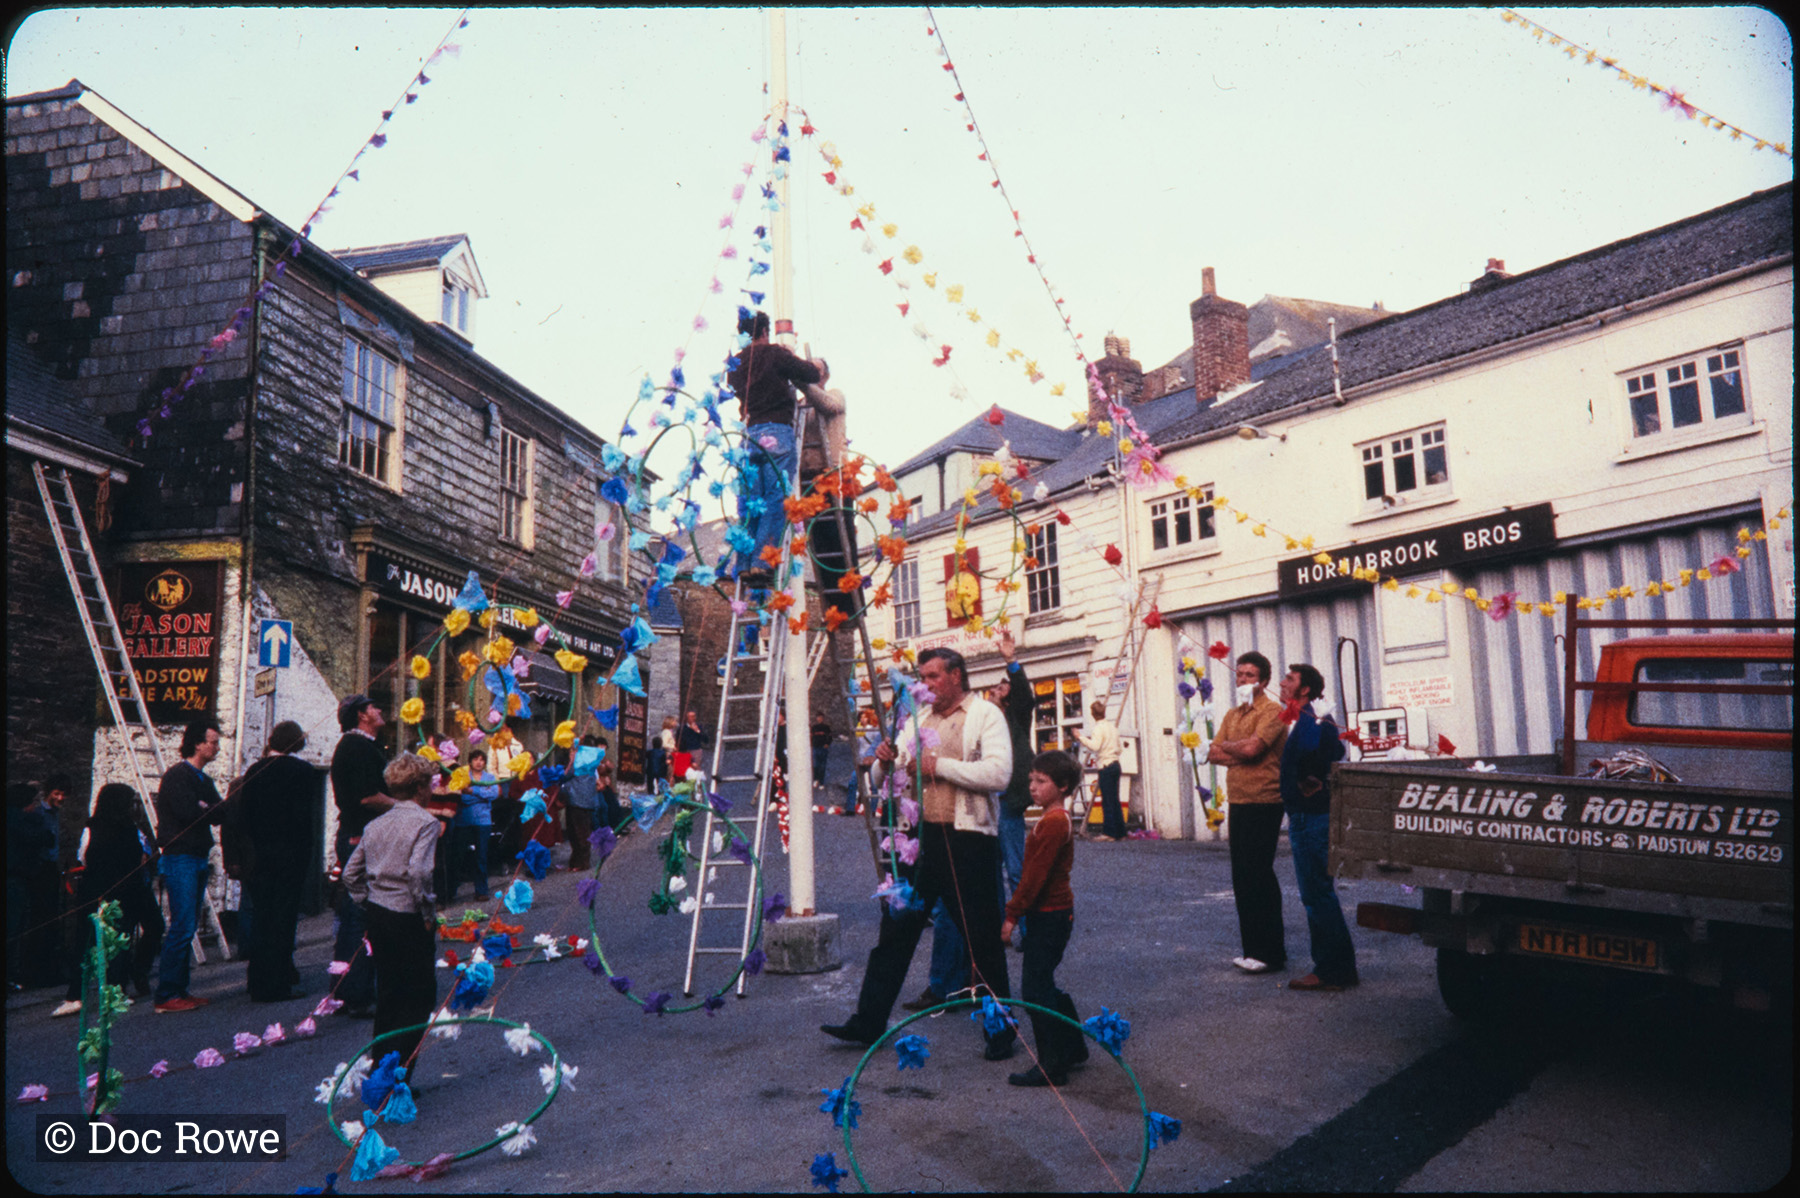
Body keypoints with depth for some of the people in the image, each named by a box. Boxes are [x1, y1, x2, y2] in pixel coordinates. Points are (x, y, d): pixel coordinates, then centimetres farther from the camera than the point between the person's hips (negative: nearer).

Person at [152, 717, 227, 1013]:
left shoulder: (203, 780, 19)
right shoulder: (177, 775, -9)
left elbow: (217, 814, 10)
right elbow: (187, 812, -21)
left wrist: (205, 808, -11)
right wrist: (213, 809, -5)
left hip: (198, 858, 9)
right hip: (180, 858, -9)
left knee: (189, 927, 10)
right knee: (182, 926, -11)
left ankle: (179, 990, 15)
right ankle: (166, 996, -6)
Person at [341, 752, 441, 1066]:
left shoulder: (376, 824, 10)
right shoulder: (425, 822, -12)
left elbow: (350, 873, 11)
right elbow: (417, 871, -24)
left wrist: (367, 905, 16)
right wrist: (428, 914, -15)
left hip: (376, 913, 7)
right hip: (408, 918, -7)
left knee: (388, 992, 18)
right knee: (420, 996, 2)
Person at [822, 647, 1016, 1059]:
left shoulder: (986, 715, -4)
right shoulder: (920, 720, 17)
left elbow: (998, 773, -19)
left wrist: (940, 765, -17)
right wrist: (889, 761, -1)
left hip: (967, 838, -6)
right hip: (922, 835, 6)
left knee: (982, 939, 5)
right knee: (897, 925, 9)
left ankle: (1000, 1029, 20)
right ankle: (869, 1021, 19)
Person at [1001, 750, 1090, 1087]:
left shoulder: (1053, 823, -20)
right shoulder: (1057, 819, 12)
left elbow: (1035, 875, -22)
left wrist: (1012, 914, -17)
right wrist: (1017, 909, 18)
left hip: (1049, 916, -10)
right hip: (1053, 913, 10)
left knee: (1036, 988, -3)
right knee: (1043, 985, 19)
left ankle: (1052, 1066, 4)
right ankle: (1073, 1047, 31)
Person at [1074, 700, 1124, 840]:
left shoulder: (1098, 728, -10)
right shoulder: (1112, 726, 15)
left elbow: (1095, 746, -24)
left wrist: (1081, 737, -17)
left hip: (1106, 766, -8)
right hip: (1115, 764, 8)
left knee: (1107, 801, -6)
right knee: (1115, 801, 11)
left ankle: (1108, 833, -5)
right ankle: (1120, 832, 13)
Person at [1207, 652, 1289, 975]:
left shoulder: (1271, 711, -8)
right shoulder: (1232, 715, 17)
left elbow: (1251, 747, -21)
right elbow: (1213, 754, 9)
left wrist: (1226, 746, -1)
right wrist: (1238, 757, -9)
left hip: (1263, 803, -8)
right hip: (1237, 803, 8)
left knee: (1258, 877, -6)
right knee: (1242, 878, 10)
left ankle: (1271, 952, 2)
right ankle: (1252, 948, 19)